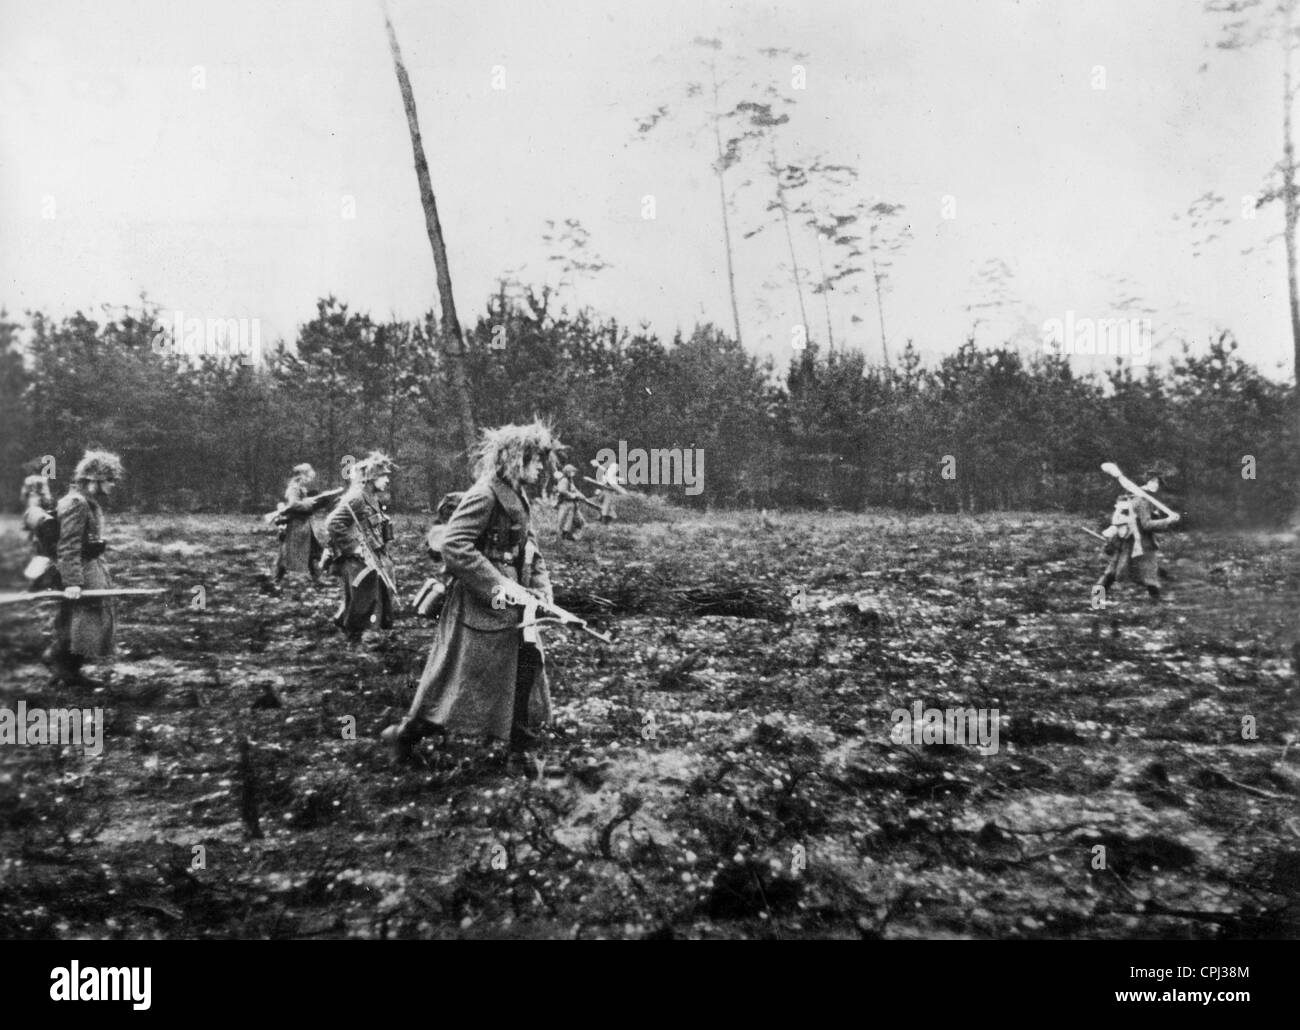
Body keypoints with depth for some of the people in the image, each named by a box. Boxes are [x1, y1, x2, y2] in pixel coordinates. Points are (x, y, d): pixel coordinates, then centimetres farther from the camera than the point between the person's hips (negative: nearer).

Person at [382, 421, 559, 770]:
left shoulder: (518, 496, 10)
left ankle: (520, 753, 23)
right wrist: (499, 585, -26)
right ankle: (405, 734, 24)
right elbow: (453, 546, -26)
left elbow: (529, 548, 16)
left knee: (528, 668, 10)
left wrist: (541, 587, 1)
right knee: (460, 681, 3)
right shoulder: (484, 495, -19)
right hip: (481, 609, -9)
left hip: (511, 610, 9)